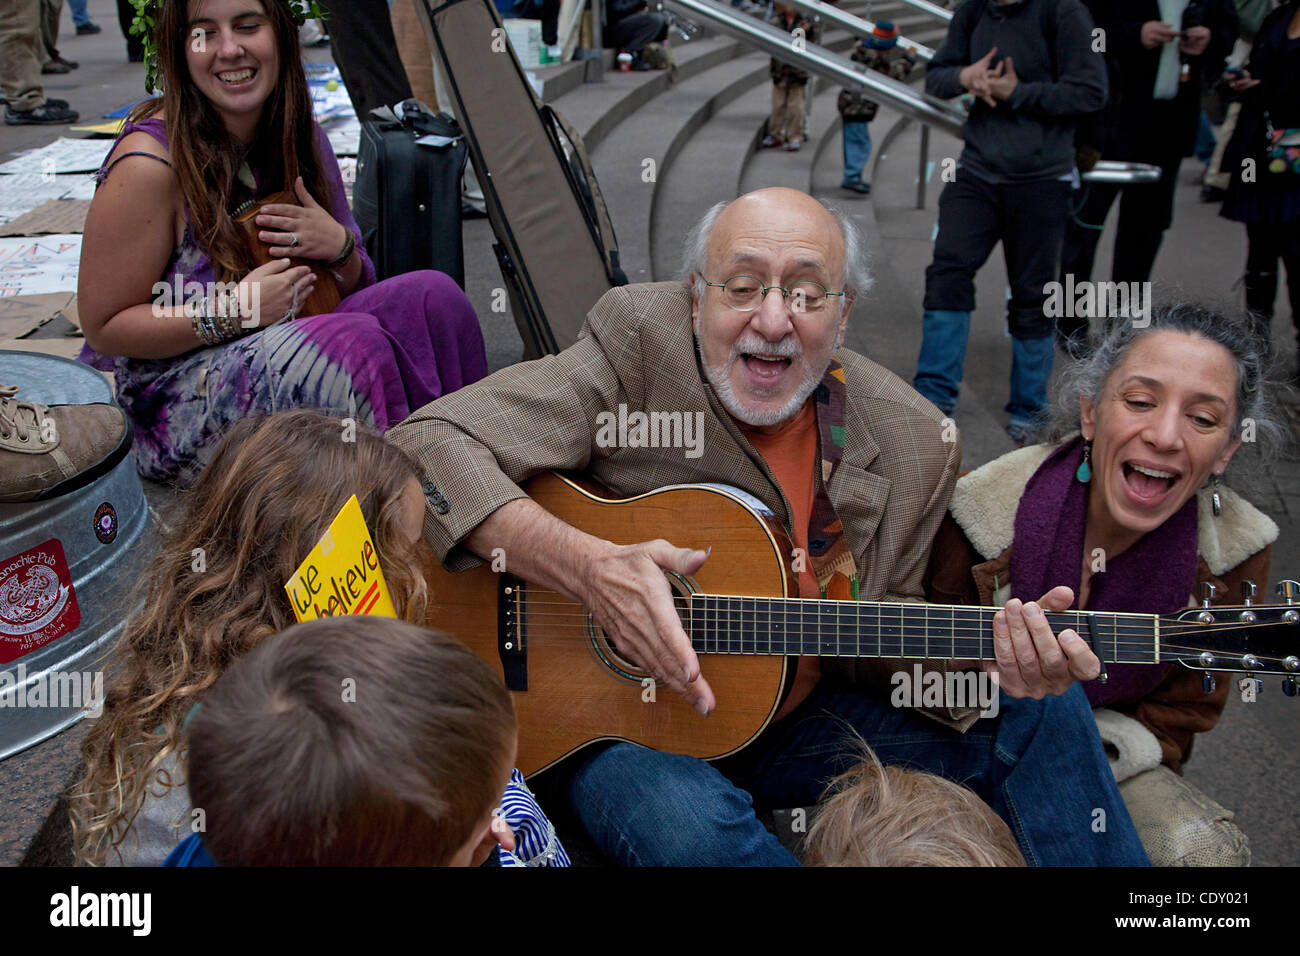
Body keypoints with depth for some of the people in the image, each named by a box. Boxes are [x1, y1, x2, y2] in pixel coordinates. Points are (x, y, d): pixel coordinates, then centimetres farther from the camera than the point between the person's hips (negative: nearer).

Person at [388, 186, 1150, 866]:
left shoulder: (913, 444, -5)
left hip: (795, 711, 5)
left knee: (1048, 711, 0)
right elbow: (424, 446, -26)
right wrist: (588, 566, -37)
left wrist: (984, 653, -15)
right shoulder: (638, 350, -19)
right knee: (686, 821, -38)